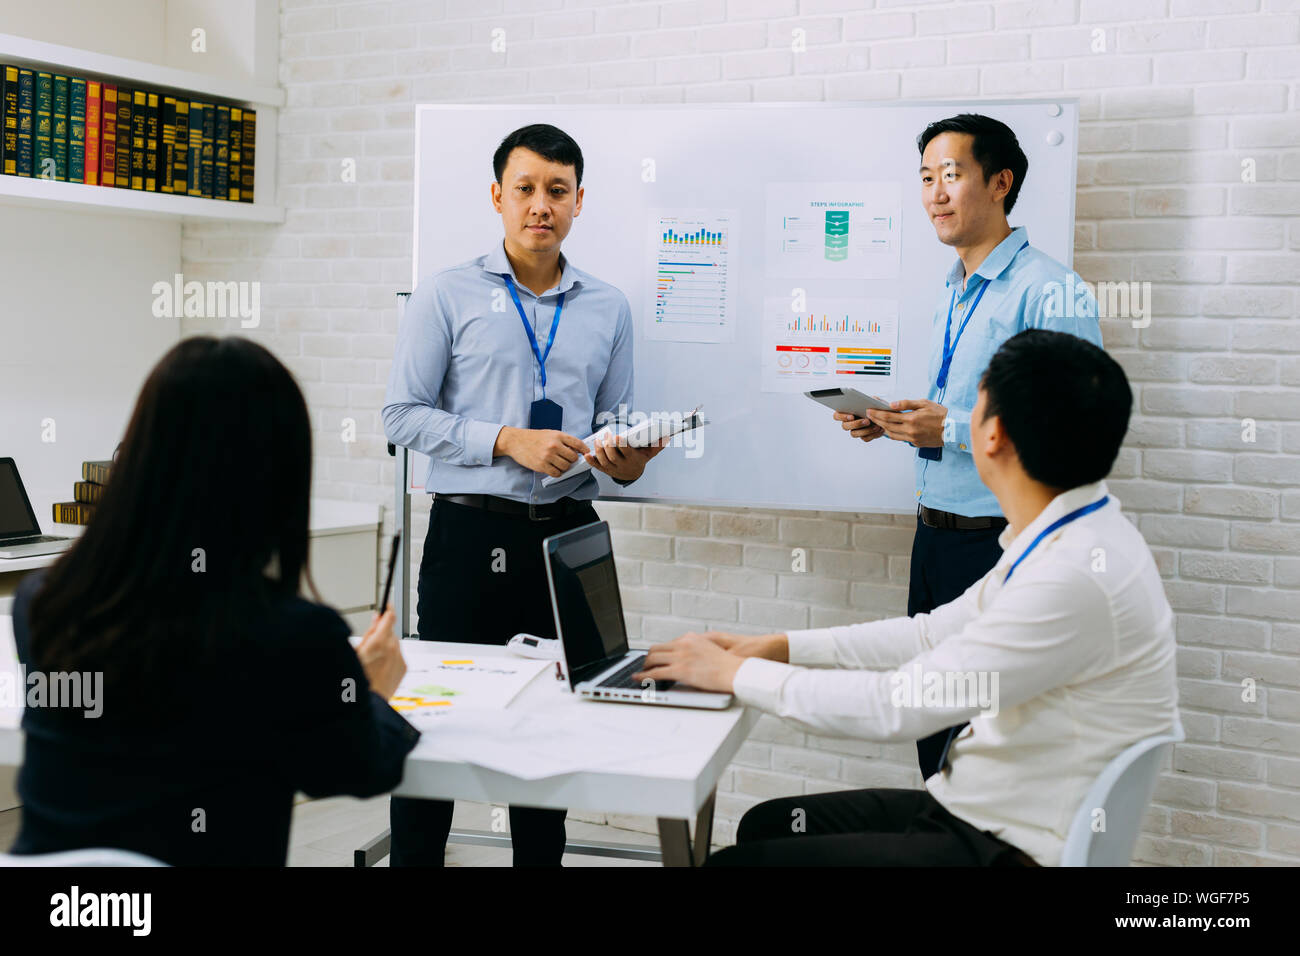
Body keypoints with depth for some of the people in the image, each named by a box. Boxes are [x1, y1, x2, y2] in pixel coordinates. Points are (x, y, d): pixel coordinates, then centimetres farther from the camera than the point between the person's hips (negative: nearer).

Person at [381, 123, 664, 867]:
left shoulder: (609, 307, 11)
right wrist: (507, 441, -15)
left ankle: (541, 858, 26)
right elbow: (403, 414, -5)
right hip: (471, 533, -3)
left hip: (567, 534, 3)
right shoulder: (448, 296, 1)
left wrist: (627, 462, -8)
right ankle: (414, 857, 18)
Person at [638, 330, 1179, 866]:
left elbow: (901, 706, -26)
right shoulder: (1063, 538, 3)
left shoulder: (1075, 577, -29)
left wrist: (734, 673, -14)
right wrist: (778, 648, 7)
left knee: (739, 861, -8)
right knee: (764, 825, 16)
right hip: (974, 806, 9)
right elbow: (939, 633, 11)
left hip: (1009, 849, -9)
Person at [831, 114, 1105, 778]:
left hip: (1003, 542, -8)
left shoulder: (1050, 291, -13)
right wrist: (892, 422, 5)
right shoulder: (949, 296, 16)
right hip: (935, 533, 9)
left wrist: (954, 428, -23)